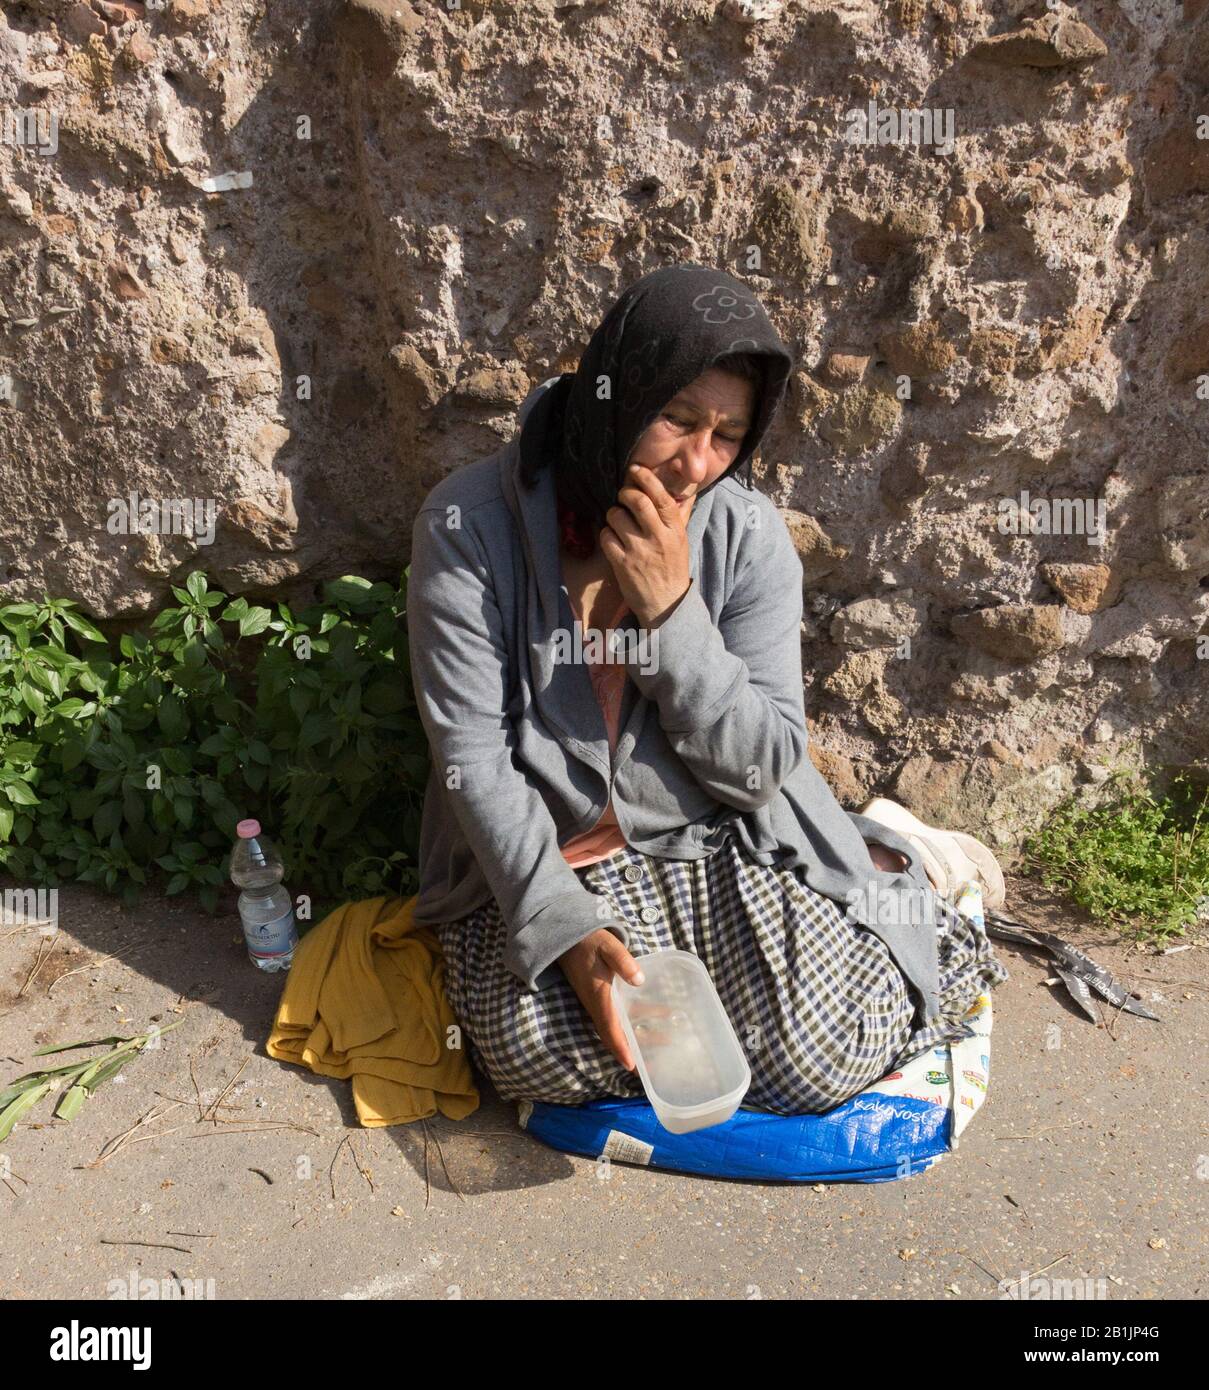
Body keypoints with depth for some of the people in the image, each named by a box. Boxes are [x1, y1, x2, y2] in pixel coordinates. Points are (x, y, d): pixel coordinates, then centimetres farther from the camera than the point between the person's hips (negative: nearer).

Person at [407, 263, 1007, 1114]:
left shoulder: (747, 533, -8)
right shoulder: (470, 524, -12)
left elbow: (765, 769, -10)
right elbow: (473, 757, -13)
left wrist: (671, 607, -23)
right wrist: (565, 925, -24)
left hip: (726, 846, 1)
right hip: (542, 860, 0)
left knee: (817, 1063, -18)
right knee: (545, 1059, -26)